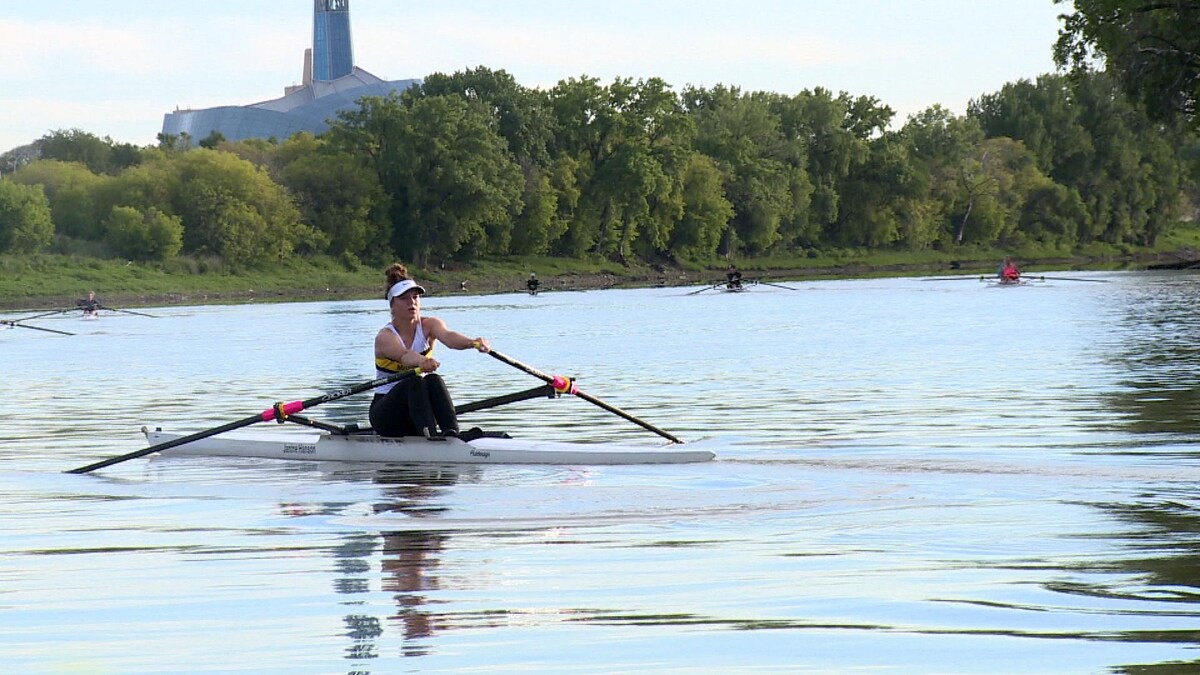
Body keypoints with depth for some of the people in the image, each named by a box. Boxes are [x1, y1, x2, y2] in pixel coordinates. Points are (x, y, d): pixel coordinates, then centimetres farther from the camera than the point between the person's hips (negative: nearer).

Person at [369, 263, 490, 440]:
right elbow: (404, 355, -35)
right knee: (414, 382, -32)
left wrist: (473, 342, -48)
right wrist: (421, 361, -59)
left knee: (433, 381, -28)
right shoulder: (385, 337, -12)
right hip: (386, 411, -3)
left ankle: (452, 432, -48)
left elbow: (448, 336, -24)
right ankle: (430, 434, -54)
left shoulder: (428, 326, -1)